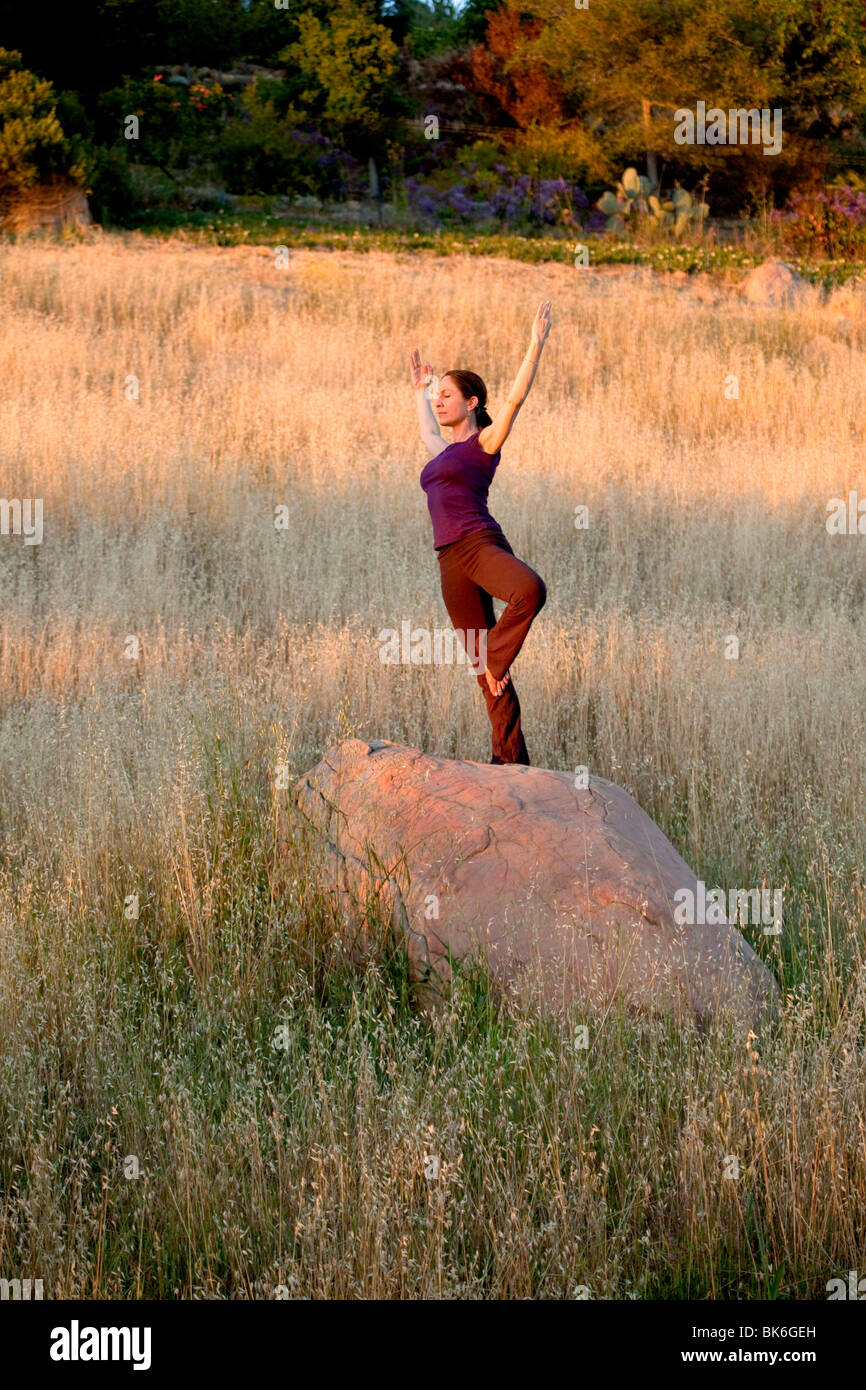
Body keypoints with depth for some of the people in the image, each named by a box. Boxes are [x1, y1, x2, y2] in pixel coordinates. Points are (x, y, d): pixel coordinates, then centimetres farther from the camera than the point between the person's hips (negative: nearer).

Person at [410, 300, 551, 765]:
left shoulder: (486, 441, 5)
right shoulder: (446, 452, 25)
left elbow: (516, 396, -7)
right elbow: (426, 433, 48)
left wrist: (536, 342, -9)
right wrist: (419, 389, 56)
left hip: (481, 544, -7)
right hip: (450, 561, 7)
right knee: (483, 666, 2)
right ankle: (509, 758, 2)